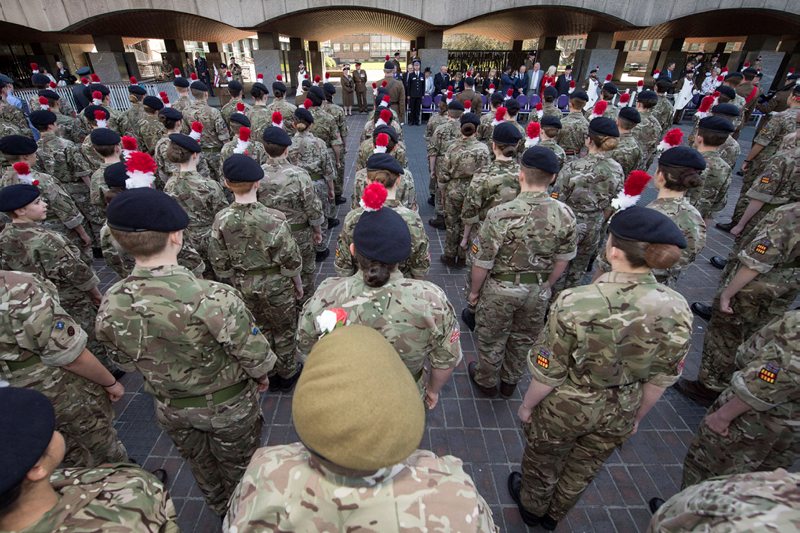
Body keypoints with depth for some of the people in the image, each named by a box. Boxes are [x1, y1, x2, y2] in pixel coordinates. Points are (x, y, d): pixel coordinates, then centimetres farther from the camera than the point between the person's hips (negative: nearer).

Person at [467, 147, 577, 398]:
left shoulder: (501, 214, -26)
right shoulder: (565, 214, -13)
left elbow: (482, 262, -19)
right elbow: (562, 260, -1)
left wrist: (474, 291, -2)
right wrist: (545, 286, 15)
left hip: (500, 289, -3)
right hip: (538, 290, 4)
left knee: (491, 339, 20)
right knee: (523, 339, 25)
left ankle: (486, 381, 43)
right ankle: (510, 382, 47)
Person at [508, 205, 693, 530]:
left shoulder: (575, 303, -34)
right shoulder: (678, 310, -20)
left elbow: (548, 373, -23)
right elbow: (660, 379, -5)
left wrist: (527, 406, -3)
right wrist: (637, 416, 13)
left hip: (565, 408, -4)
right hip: (619, 414, 4)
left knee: (543, 461, 28)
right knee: (583, 468, 32)